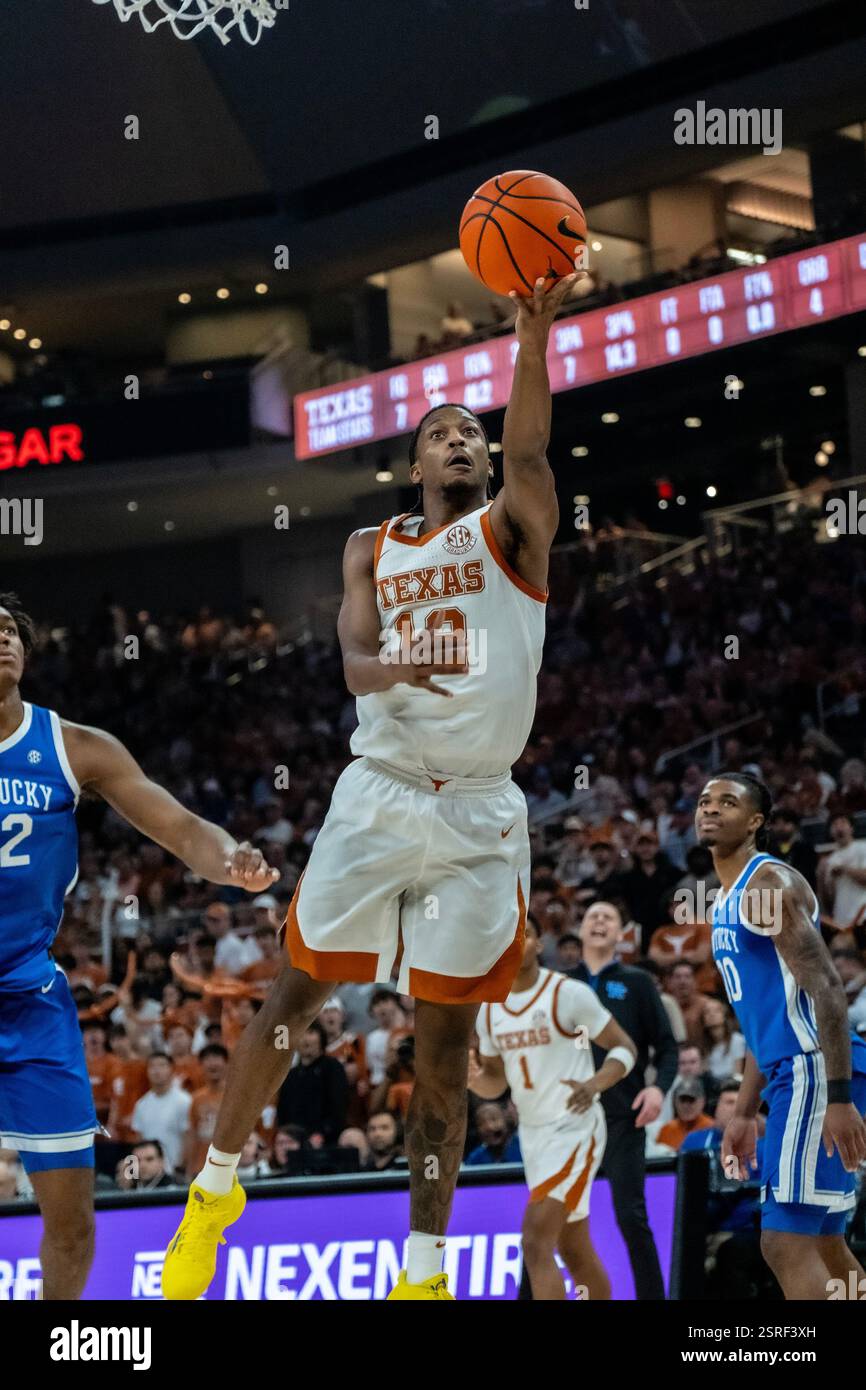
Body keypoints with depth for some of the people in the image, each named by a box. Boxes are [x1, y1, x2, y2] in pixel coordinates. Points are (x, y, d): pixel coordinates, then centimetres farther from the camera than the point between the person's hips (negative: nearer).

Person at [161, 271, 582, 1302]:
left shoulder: (509, 529, 4)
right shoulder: (372, 549, 10)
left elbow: (529, 451, -17)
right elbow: (353, 662, -5)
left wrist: (533, 331, -33)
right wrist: (391, 670, -30)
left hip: (481, 814, -1)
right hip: (379, 793, 1)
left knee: (445, 1039, 2)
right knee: (297, 990, 3)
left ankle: (424, 1271, 8)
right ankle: (216, 1185, 23)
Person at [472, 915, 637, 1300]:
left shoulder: (568, 993, -11)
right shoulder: (490, 1009, 8)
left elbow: (624, 1047, -6)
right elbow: (496, 1079, 16)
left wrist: (595, 1084, -26)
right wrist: (475, 1080, -8)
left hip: (574, 1128, -7)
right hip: (532, 1133, 7)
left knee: (535, 1243, -18)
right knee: (575, 1252, 14)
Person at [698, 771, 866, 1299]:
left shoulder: (769, 882, -10)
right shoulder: (726, 900, 20)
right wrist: (744, 1114, 24)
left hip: (816, 1072, -10)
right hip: (791, 1074, 10)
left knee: (786, 1246, -13)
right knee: (823, 1246, 13)